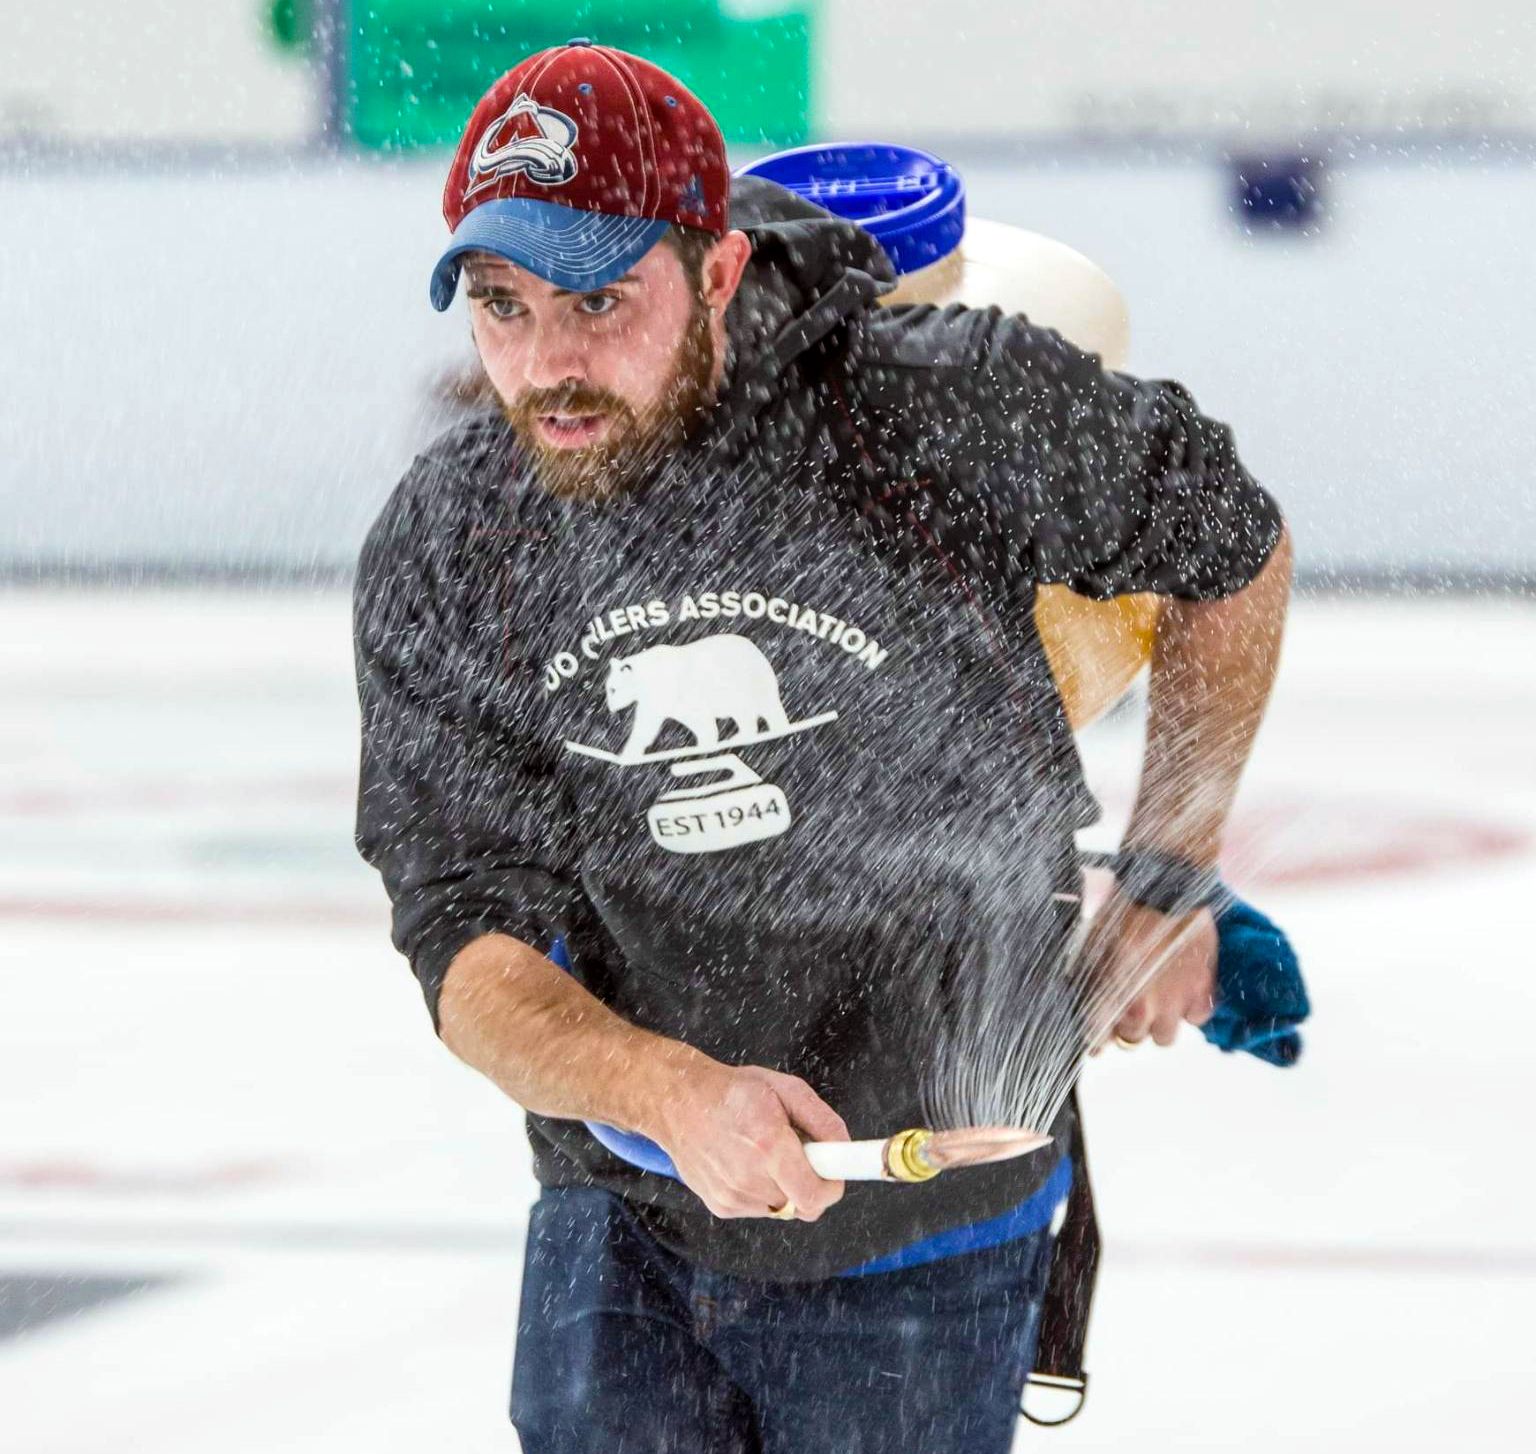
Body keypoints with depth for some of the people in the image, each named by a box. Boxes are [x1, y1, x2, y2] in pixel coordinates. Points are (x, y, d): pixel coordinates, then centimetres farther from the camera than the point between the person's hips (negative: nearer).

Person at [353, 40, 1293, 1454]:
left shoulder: (949, 415, -17)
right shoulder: (441, 558, -10)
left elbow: (1230, 549, 3)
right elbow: (470, 953, -14)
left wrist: (1170, 882, 5)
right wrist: (674, 1095, -33)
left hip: (921, 1243, -2)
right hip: (618, 1221, 2)